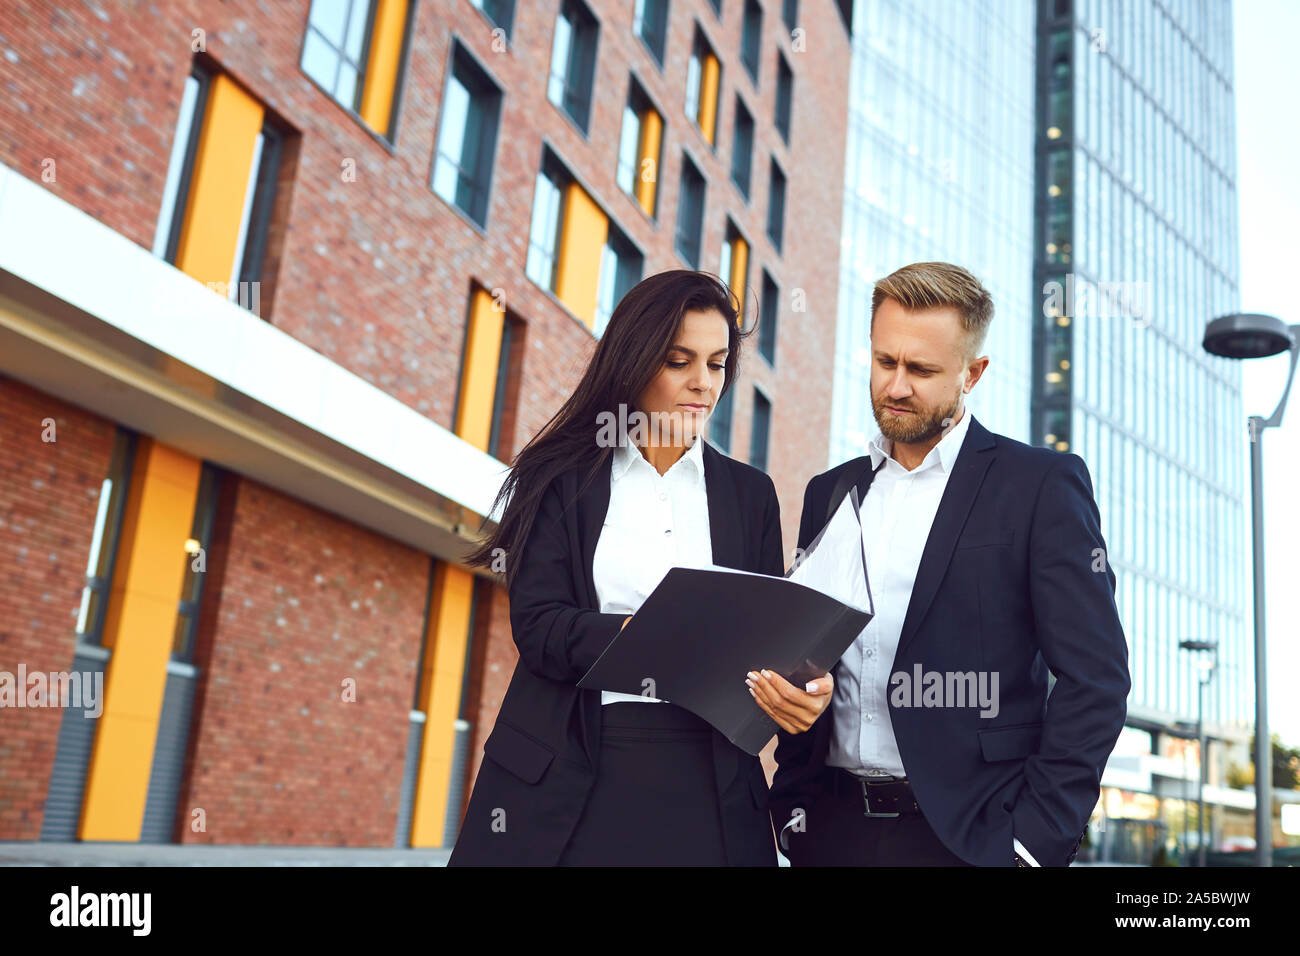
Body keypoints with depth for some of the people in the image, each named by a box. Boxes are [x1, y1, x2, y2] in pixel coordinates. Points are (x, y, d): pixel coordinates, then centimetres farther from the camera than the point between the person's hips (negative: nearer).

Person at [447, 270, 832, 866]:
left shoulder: (750, 494, 10)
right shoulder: (561, 478, 2)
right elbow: (538, 625, -7)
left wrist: (804, 686, -18)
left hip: (705, 781, 2)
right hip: (566, 776, -2)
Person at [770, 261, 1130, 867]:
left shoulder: (1043, 485, -4)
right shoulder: (830, 493, 11)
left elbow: (1095, 677, -8)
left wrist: (1036, 838, -12)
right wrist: (792, 806, 5)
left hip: (968, 837, -4)